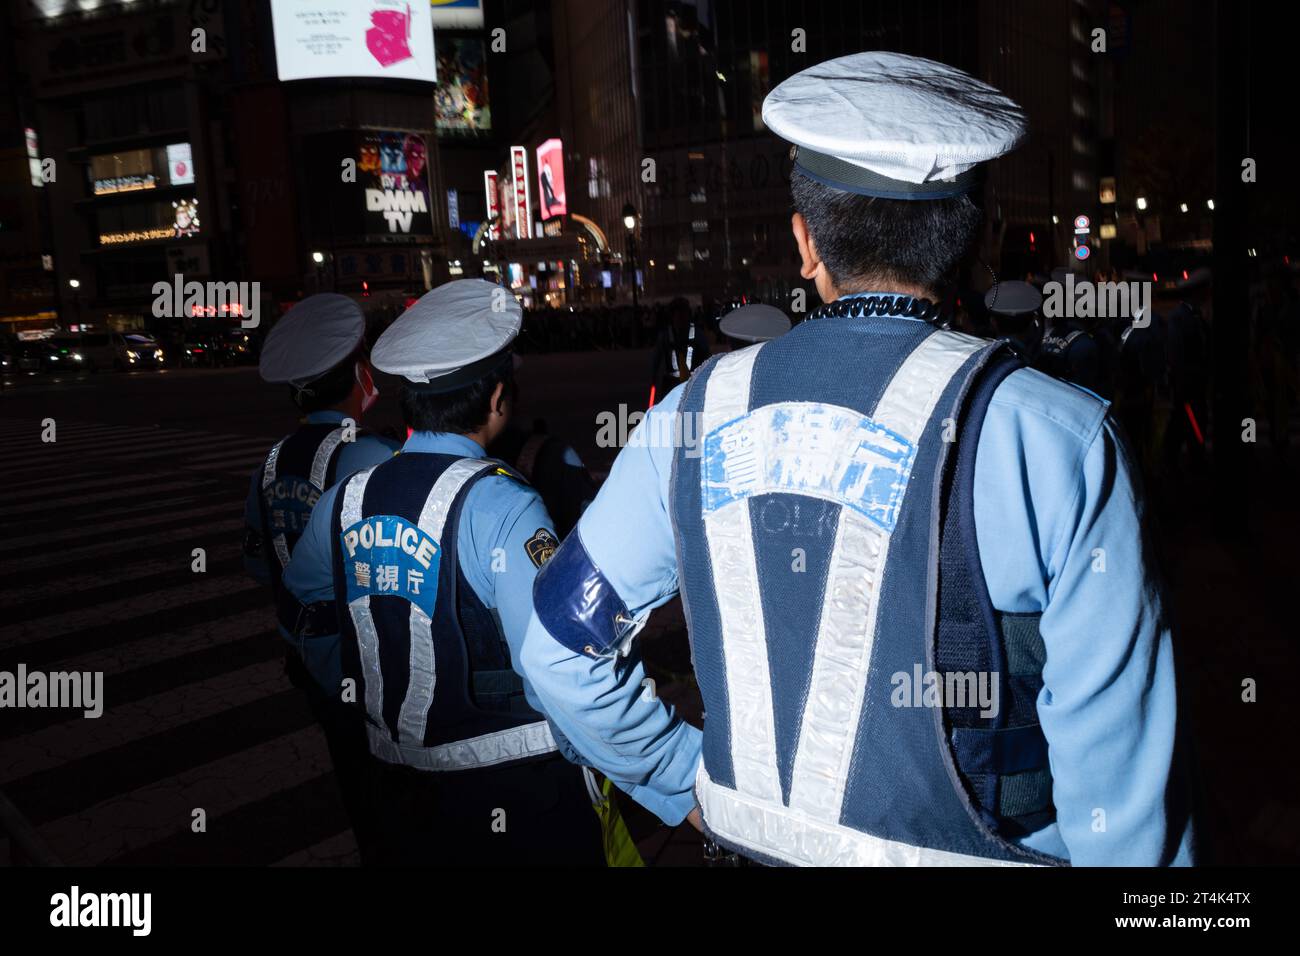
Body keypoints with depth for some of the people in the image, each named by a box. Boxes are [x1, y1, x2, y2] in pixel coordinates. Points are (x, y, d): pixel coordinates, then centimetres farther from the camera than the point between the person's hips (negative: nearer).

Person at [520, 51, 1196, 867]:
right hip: (972, 849, -2)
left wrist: (686, 780, 10)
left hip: (760, 839, 3)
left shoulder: (699, 413, -7)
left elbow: (560, 645, 1)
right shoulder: (1055, 439, -19)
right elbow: (1119, 765, -17)